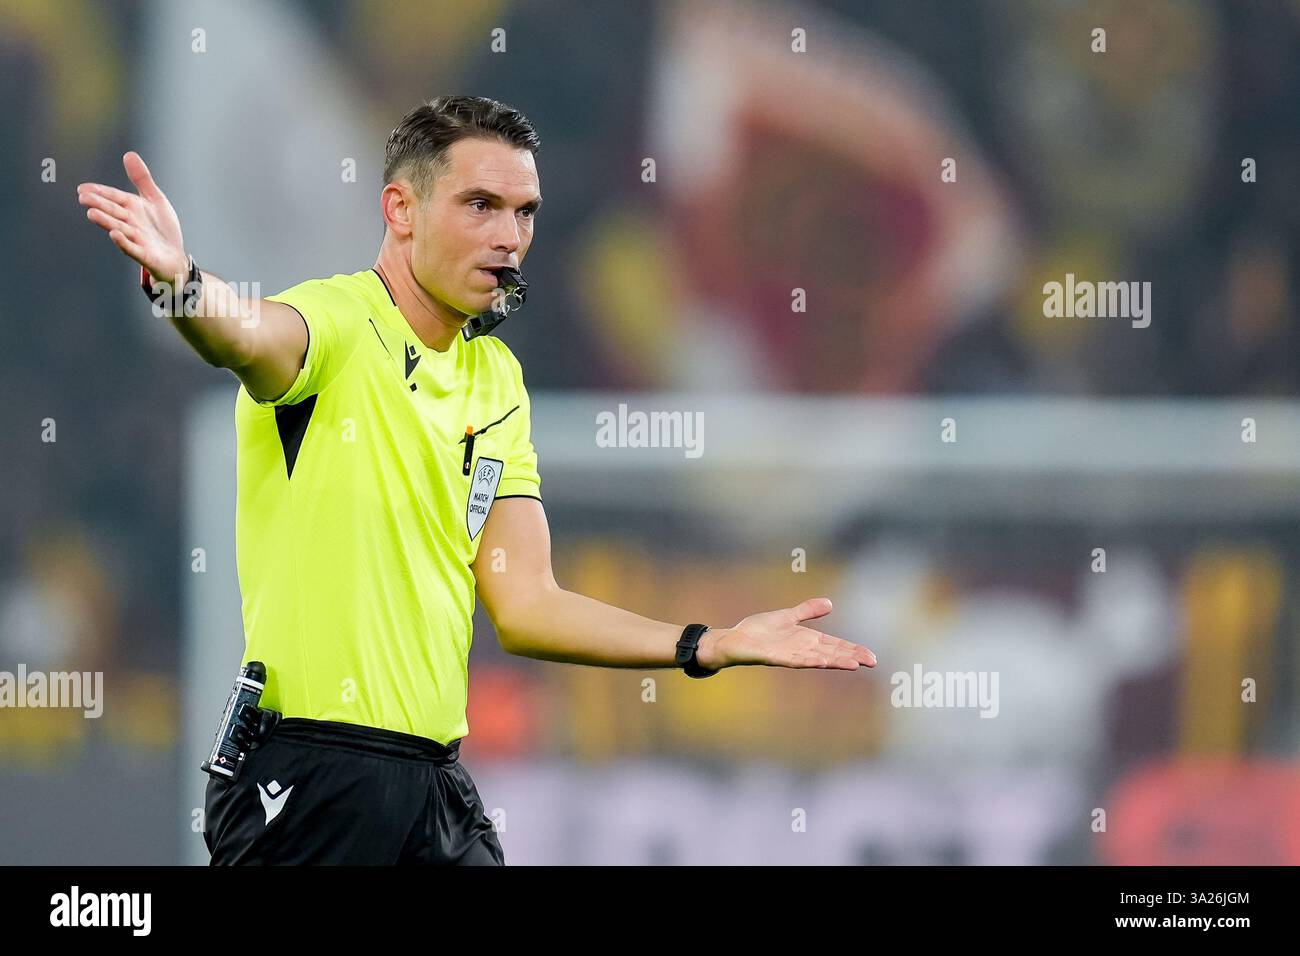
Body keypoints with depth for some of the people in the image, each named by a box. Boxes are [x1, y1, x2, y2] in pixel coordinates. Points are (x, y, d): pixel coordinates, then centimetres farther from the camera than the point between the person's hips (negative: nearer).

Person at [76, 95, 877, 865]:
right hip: (308, 780, -7)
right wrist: (182, 282, -56)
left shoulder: (497, 379, 13)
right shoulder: (336, 321, -8)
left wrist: (714, 647, 2)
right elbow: (252, 335, -33)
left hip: (440, 783, 7)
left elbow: (524, 605, 11)